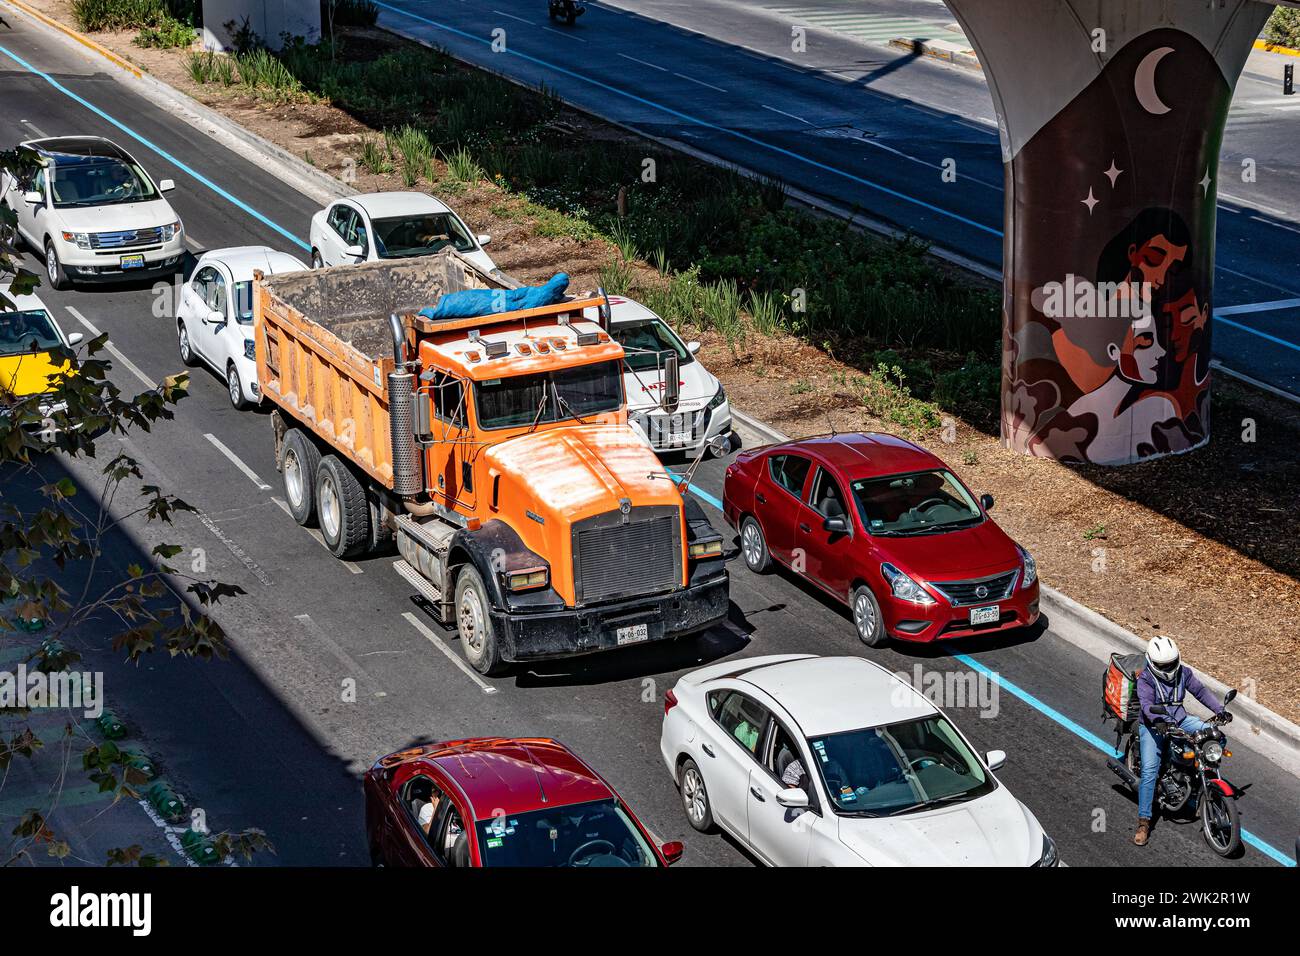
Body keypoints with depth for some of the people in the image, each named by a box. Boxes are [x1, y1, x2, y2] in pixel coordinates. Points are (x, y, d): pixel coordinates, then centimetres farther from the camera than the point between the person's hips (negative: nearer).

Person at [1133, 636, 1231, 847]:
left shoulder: (1183, 672, 0)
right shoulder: (1145, 679, -15)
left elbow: (1200, 690, 5)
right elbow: (1147, 704, -28)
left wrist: (1220, 709, -6)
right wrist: (1159, 720, -47)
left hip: (1179, 720, 5)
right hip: (1153, 726, -5)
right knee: (1149, 772, -19)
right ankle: (1144, 822, -16)